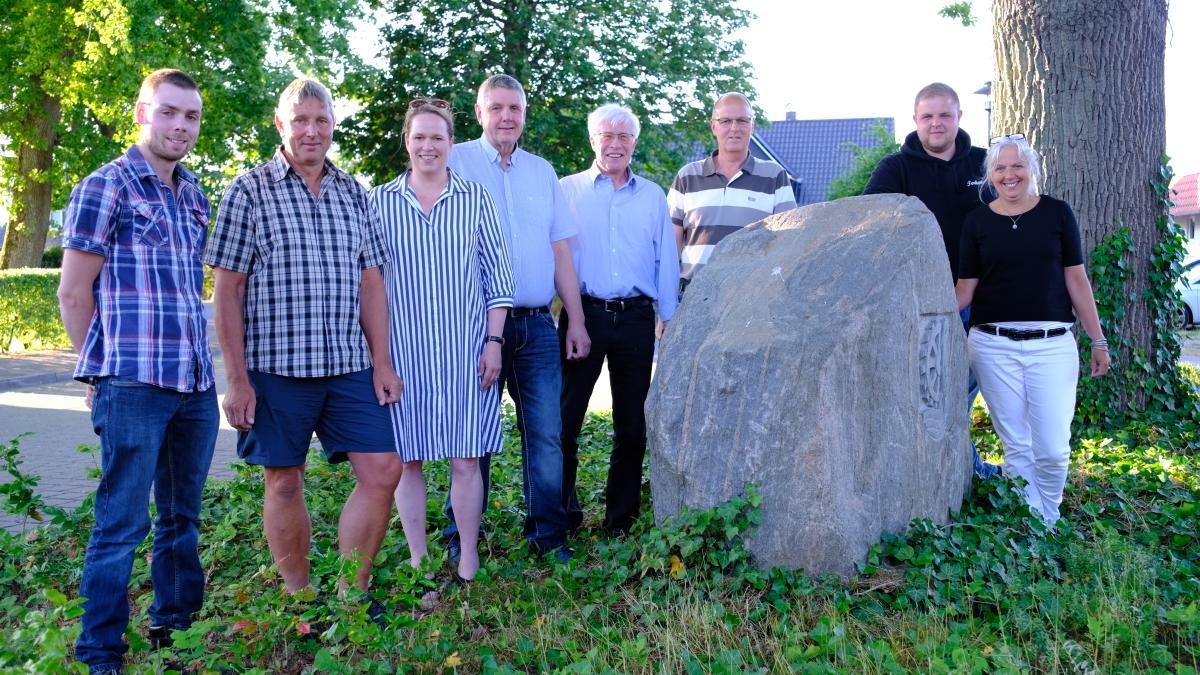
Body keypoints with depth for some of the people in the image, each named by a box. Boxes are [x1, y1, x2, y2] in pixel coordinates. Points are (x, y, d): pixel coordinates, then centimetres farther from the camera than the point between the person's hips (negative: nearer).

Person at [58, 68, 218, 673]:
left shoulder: (193, 196, 16)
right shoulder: (105, 187, -3)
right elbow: (73, 292, -3)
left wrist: (199, 360, 15)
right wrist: (102, 370, 1)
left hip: (196, 383, 6)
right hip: (133, 382, -6)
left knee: (182, 516, 15)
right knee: (122, 522, -1)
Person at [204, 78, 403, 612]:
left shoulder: (353, 193, 11)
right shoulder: (250, 191, -1)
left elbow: (371, 281, 11)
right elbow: (227, 290, -3)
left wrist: (382, 362, 5)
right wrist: (236, 378, -9)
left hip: (350, 366, 4)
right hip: (276, 367, -3)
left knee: (382, 471, -1)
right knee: (284, 482, 6)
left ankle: (350, 592, 14)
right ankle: (299, 600, 23)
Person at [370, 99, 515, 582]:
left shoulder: (474, 199, 6)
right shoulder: (380, 201, 6)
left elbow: (496, 275, 7)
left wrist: (494, 341, 0)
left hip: (465, 350, 0)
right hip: (403, 349, 1)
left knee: (466, 460, 1)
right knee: (407, 460, 5)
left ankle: (468, 568, 14)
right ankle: (419, 564, 18)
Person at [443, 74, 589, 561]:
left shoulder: (542, 171, 14)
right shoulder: (455, 163, 2)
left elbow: (560, 253, 16)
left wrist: (576, 320, 11)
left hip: (537, 325, 4)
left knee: (546, 434, 3)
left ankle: (547, 535, 15)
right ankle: (461, 540, 16)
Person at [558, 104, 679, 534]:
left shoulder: (653, 197, 14)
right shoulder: (567, 191, 8)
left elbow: (667, 263, 14)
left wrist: (670, 323, 8)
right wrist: (568, 313, -2)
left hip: (636, 317, 2)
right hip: (584, 313, -2)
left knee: (632, 425, 7)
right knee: (564, 419, -3)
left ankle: (622, 520, 19)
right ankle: (560, 515, 10)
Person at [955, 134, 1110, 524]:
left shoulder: (1057, 213, 5)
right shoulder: (978, 222, 6)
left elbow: (1076, 279, 6)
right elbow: (965, 289, 4)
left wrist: (1097, 339, 5)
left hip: (1052, 345, 0)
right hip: (994, 346, 0)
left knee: (1053, 450, -3)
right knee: (1017, 448, 5)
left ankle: (1048, 525, 20)